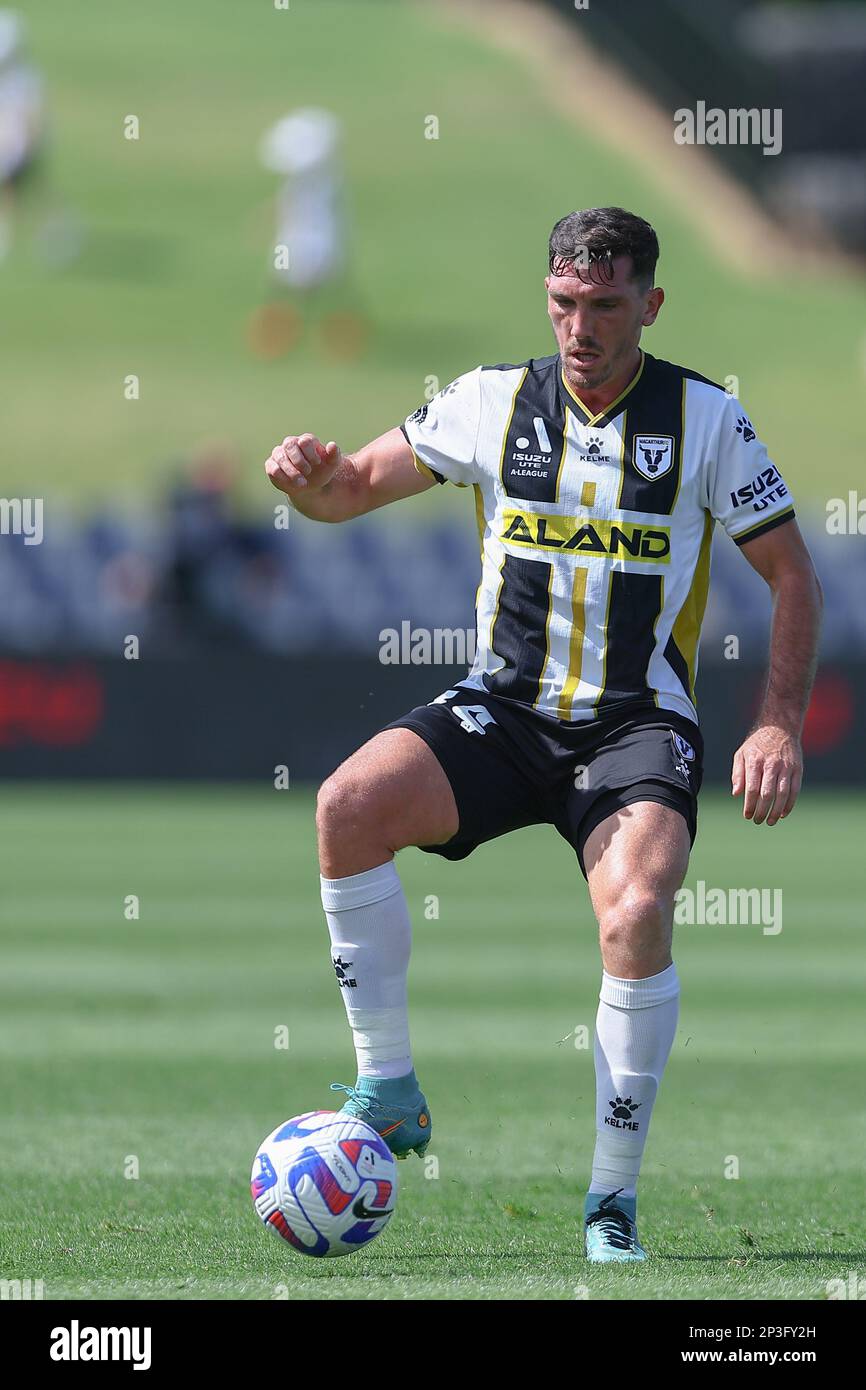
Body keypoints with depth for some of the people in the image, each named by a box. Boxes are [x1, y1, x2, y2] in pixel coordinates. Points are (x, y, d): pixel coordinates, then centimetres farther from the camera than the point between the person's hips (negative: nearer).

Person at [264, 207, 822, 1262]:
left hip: (639, 722, -2)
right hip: (502, 710, 2)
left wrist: (779, 725, -8)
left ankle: (614, 1199, -14)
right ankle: (389, 1093, -14)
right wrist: (311, 477, -17)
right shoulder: (492, 401, 3)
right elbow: (356, 487, 8)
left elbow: (792, 577, 3)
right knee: (348, 803, -27)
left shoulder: (706, 419, -2)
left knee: (637, 916, -30)